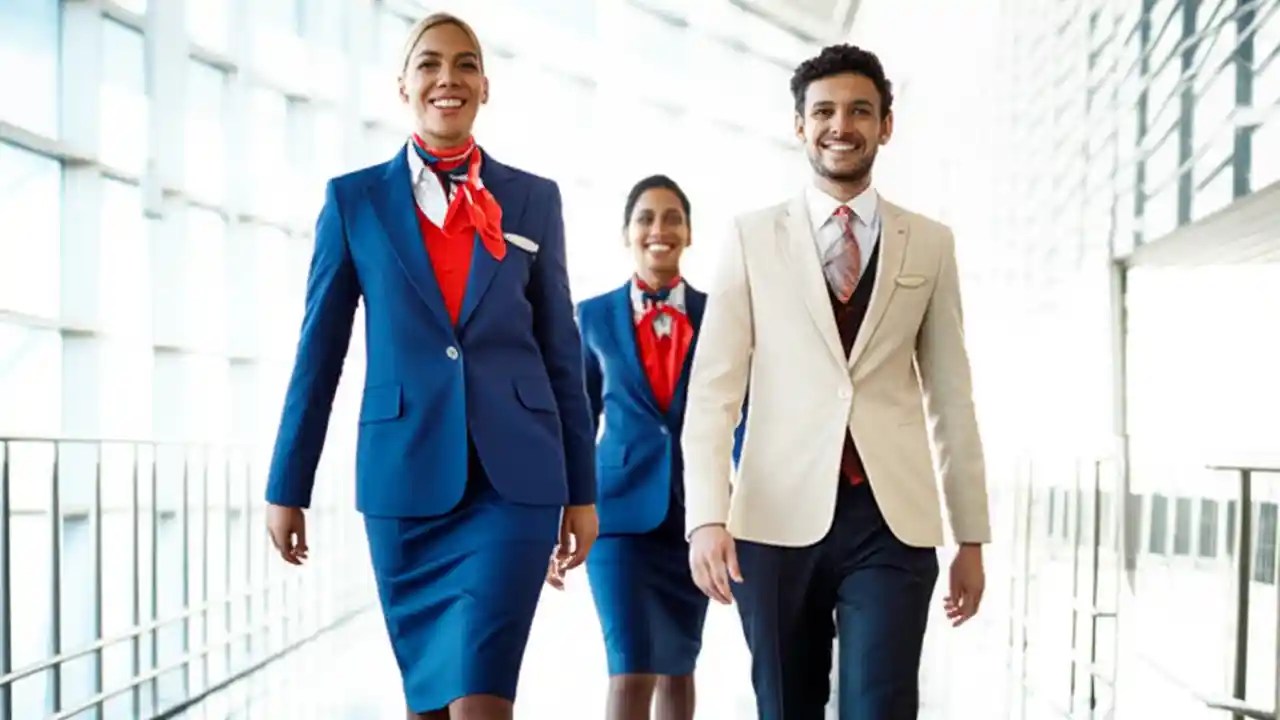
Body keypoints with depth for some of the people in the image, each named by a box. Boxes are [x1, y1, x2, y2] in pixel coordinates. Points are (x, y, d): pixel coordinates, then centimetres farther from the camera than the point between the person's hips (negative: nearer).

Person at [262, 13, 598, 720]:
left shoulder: (534, 199, 7)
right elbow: (319, 351, 6)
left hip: (514, 476, 0)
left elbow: (561, 352, 8)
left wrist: (582, 489, 7)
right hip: (403, 476, 1)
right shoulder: (353, 199, 5)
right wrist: (287, 487, 6)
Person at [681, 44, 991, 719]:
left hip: (892, 520, 0)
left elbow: (950, 396, 11)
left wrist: (972, 536, 10)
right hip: (778, 518, 0)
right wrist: (708, 516, -13)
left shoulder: (930, 244, 9)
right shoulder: (752, 237, 4)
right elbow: (712, 388, -2)